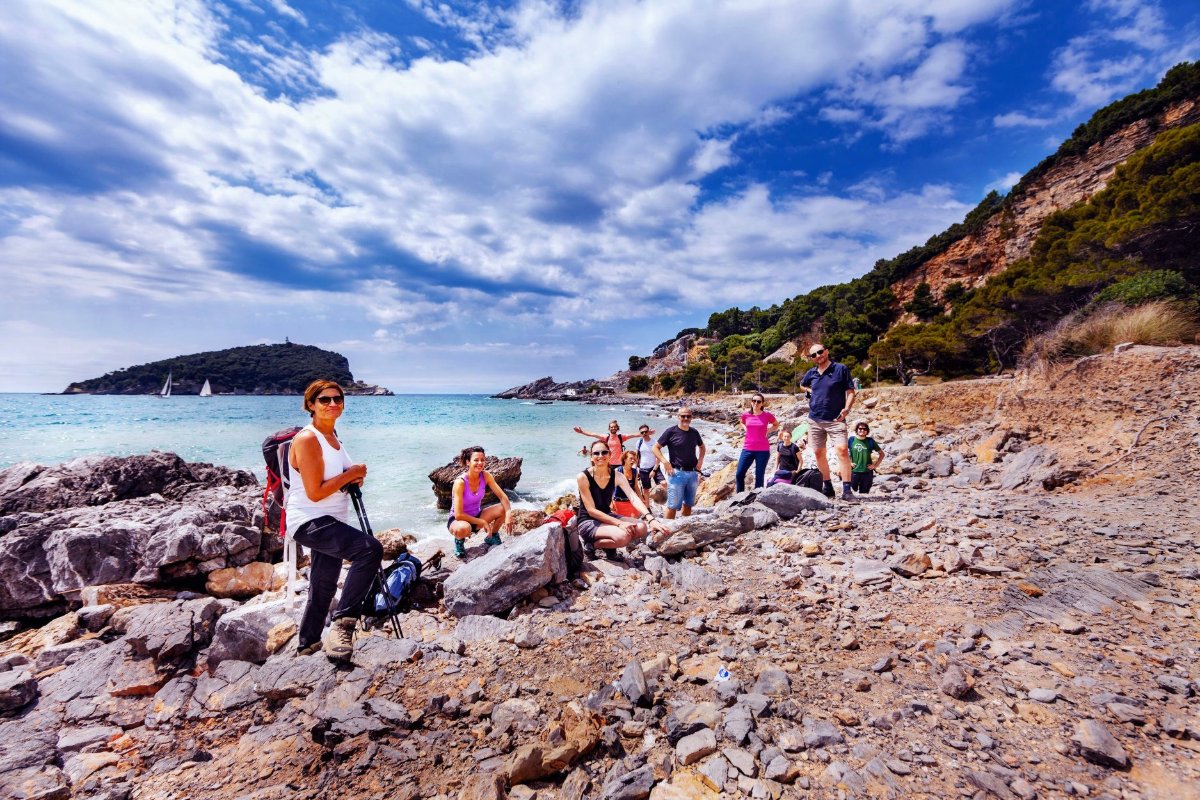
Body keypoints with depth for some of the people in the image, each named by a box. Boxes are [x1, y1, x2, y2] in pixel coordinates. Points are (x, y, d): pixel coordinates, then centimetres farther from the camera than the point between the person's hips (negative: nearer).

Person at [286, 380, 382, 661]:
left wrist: (354, 478, 2)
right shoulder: (307, 439, -17)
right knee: (370, 548, -29)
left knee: (324, 586, 19)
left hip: (330, 522, 10)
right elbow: (315, 492, -22)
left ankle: (308, 644, 37)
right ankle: (344, 620, -19)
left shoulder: (333, 436, 11)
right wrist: (350, 474, -14)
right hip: (309, 522, -10)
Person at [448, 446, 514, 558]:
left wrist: (508, 514, -29)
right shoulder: (460, 482, -27)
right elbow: (458, 515, -28)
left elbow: (502, 496, -11)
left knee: (503, 508, -16)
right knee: (463, 528, -40)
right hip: (458, 520, -5)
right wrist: (482, 522, -23)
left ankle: (492, 538, 10)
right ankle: (459, 541, -2)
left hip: (476, 516, 5)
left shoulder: (485, 476, -12)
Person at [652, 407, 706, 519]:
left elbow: (702, 447, 27)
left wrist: (700, 460, 11)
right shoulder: (671, 431, -6)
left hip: (693, 473, 5)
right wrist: (665, 462, -14)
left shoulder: (694, 432, 8)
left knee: (688, 504, 14)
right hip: (677, 473, -5)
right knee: (673, 505, -5)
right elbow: (655, 448, -4)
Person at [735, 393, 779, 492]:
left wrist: (768, 431, 0)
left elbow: (776, 425, 15)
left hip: (763, 450, -2)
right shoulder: (746, 415, 3)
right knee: (739, 474, 1)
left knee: (759, 477, 4)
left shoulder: (767, 415, -4)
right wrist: (746, 430, 7)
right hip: (747, 449, 3)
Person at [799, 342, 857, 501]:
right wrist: (811, 391, 12)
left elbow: (850, 392, -5)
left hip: (836, 420, -5)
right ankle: (828, 487, 22)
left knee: (842, 450, -18)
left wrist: (847, 408, -21)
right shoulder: (811, 373, 9)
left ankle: (846, 490, -16)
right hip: (815, 420, 5)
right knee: (819, 453, 9)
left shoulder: (841, 369, -3)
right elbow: (802, 384, 31)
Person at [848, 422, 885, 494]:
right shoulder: (851, 440, 1)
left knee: (864, 492, 5)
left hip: (867, 471, 1)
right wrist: (848, 462, 0)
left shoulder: (870, 441, 3)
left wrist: (876, 465, 3)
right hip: (854, 471, -1)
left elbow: (881, 454, 11)